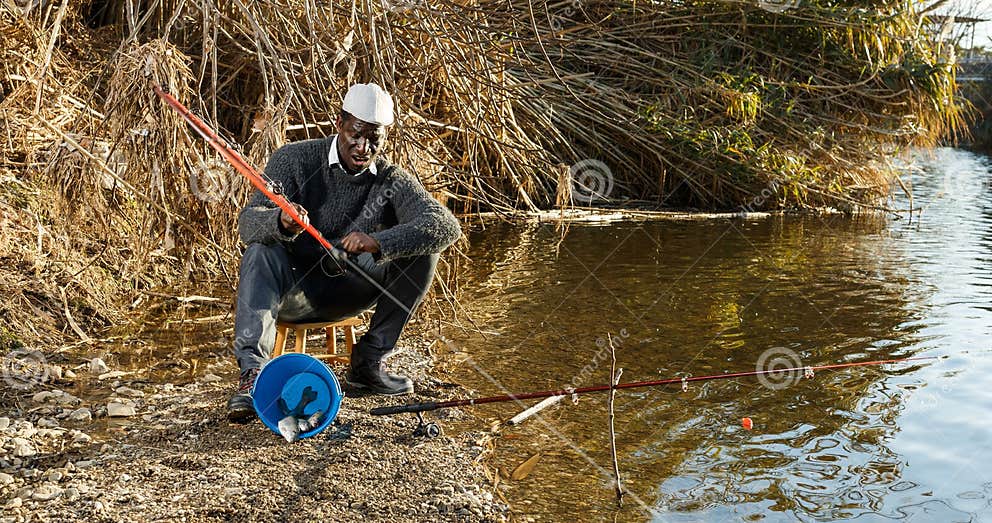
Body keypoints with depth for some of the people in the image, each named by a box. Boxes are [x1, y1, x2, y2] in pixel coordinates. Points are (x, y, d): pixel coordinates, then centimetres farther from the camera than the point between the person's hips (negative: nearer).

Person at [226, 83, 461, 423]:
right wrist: (280, 222, -47)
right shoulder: (295, 159, -10)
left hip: (347, 291, 2)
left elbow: (447, 225, -24)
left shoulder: (392, 182, -7)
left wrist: (378, 242, -41)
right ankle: (252, 373, -41)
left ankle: (368, 362, -10)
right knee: (261, 252, -33)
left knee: (421, 246, -17)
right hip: (291, 288, -2)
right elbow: (248, 222, -21)